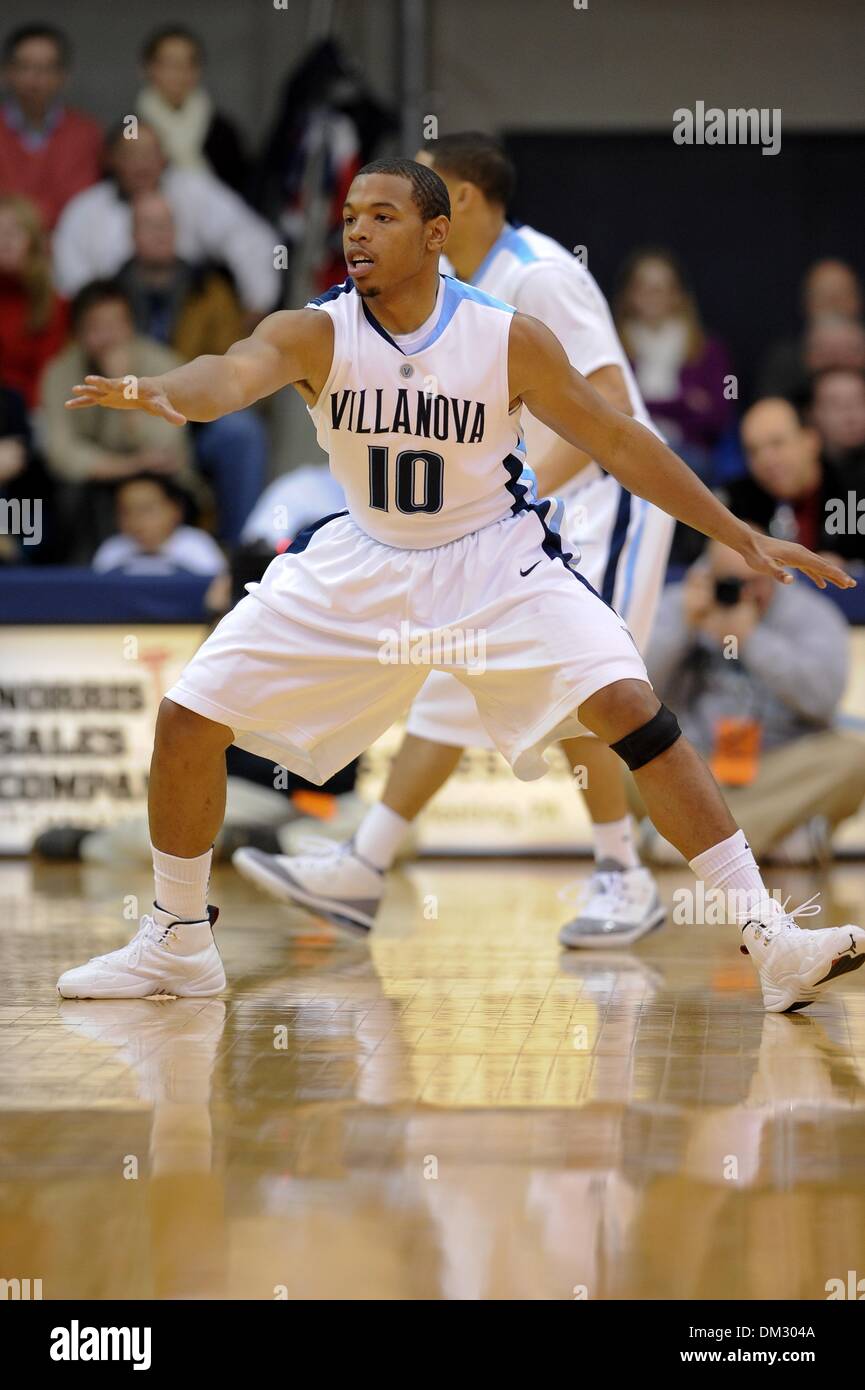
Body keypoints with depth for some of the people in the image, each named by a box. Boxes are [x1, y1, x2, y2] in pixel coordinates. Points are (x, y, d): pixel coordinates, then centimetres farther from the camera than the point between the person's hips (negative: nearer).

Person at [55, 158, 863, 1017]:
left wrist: (743, 539, -3)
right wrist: (166, 392, -64)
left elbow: (617, 442, -4)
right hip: (362, 564, 2)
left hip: (495, 558, -2)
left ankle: (771, 942, -17)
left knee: (629, 707, -22)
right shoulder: (314, 334, -17)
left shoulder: (511, 340, -16)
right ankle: (177, 944, 17)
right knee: (188, 720, -5)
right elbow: (239, 371, -39)